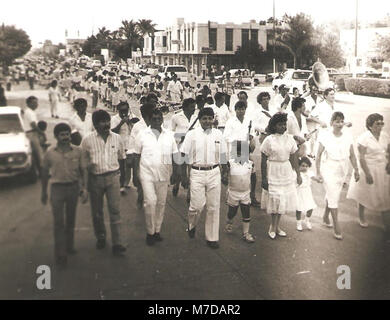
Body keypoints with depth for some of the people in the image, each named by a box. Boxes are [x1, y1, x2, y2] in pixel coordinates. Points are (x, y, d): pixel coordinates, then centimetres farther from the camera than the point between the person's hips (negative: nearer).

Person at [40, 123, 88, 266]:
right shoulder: (50, 153, -3)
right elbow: (44, 173, 8)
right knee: (59, 222, -6)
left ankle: (69, 246, 33)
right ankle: (60, 254, -1)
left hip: (73, 187, 2)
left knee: (71, 220, 15)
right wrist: (44, 192, 12)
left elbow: (83, 171, 4)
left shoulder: (77, 151, -1)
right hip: (57, 188, -2)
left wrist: (84, 188, -6)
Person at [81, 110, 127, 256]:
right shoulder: (87, 140, -4)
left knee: (115, 209, -5)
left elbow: (121, 157, 16)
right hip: (95, 178, 0)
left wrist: (122, 173, 17)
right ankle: (100, 237, 32)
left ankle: (117, 243, -2)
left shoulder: (117, 138, 2)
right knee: (97, 211, 11)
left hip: (112, 177, 0)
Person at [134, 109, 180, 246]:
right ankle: (150, 232, 3)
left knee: (161, 203, 8)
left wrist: (175, 172, 8)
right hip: (147, 173, -3)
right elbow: (137, 155, 5)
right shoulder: (142, 134, 2)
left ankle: (157, 230, 21)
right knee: (150, 202, -10)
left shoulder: (169, 135, 8)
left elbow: (174, 155, 11)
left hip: (164, 174, 3)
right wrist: (136, 172, 1)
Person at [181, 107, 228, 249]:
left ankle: (212, 237, 18)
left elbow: (223, 156, 13)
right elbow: (184, 155, 0)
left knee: (213, 206, 5)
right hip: (197, 173, -2)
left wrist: (224, 173, 12)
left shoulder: (218, 134, 6)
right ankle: (192, 225, 26)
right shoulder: (192, 134, -2)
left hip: (214, 173, 2)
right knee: (197, 205, -7)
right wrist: (184, 175, -3)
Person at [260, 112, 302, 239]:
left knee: (284, 199, 9)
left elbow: (294, 158, 8)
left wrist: (298, 174, 7)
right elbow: (264, 160, -8)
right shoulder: (269, 140, -9)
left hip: (286, 173, 4)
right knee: (275, 198, -1)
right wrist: (264, 178, -11)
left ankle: (276, 226, 24)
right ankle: (273, 226, 18)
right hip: (273, 173, -4)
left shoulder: (290, 139, 3)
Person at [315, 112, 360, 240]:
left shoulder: (348, 136, 0)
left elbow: (352, 155, 7)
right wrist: (318, 172, -9)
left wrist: (356, 170, 6)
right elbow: (318, 155, -7)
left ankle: (325, 217, 40)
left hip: (342, 171, 4)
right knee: (333, 198, -5)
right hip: (329, 170, -4)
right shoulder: (325, 136, -10)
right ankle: (337, 228, 2)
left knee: (332, 196, 18)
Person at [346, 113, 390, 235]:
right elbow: (361, 157, -17)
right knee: (364, 194, 14)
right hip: (368, 169, -4)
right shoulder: (364, 138, -16)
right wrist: (368, 174, -19)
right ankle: (361, 217, 40)